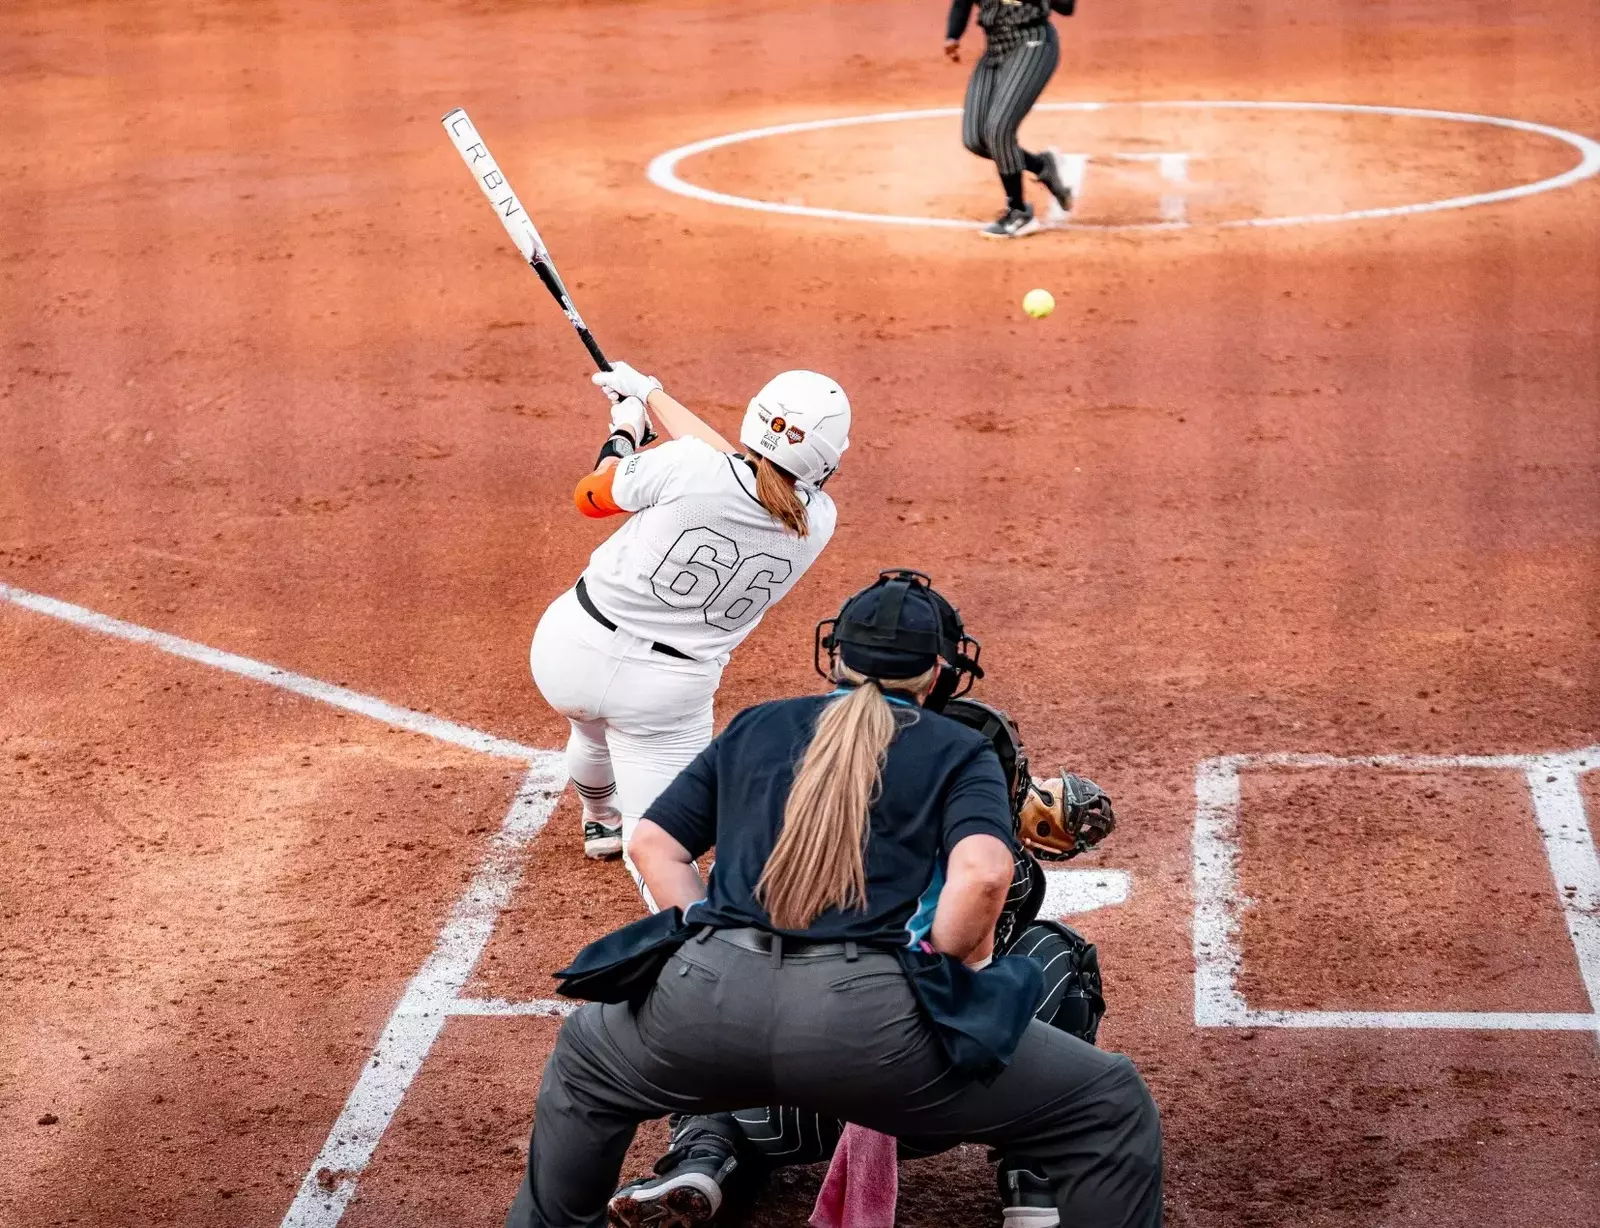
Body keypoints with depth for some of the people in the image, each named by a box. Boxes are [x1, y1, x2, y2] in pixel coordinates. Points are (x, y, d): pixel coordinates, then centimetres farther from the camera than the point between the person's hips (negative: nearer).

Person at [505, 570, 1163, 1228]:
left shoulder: (752, 727, 24)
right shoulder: (961, 750, 12)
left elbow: (654, 843, 21)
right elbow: (982, 874, -7)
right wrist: (957, 978, 7)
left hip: (708, 1000, 4)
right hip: (869, 1017, -4)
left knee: (585, 1059, 37)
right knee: (1112, 1109, 8)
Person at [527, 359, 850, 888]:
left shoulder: (687, 467, -22)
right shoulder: (817, 522, -10)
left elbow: (590, 497, -3)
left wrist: (624, 433, 16)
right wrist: (650, 394, 20)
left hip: (569, 653, 0)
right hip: (669, 693, 0)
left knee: (594, 724, 35)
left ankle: (602, 824, 55)